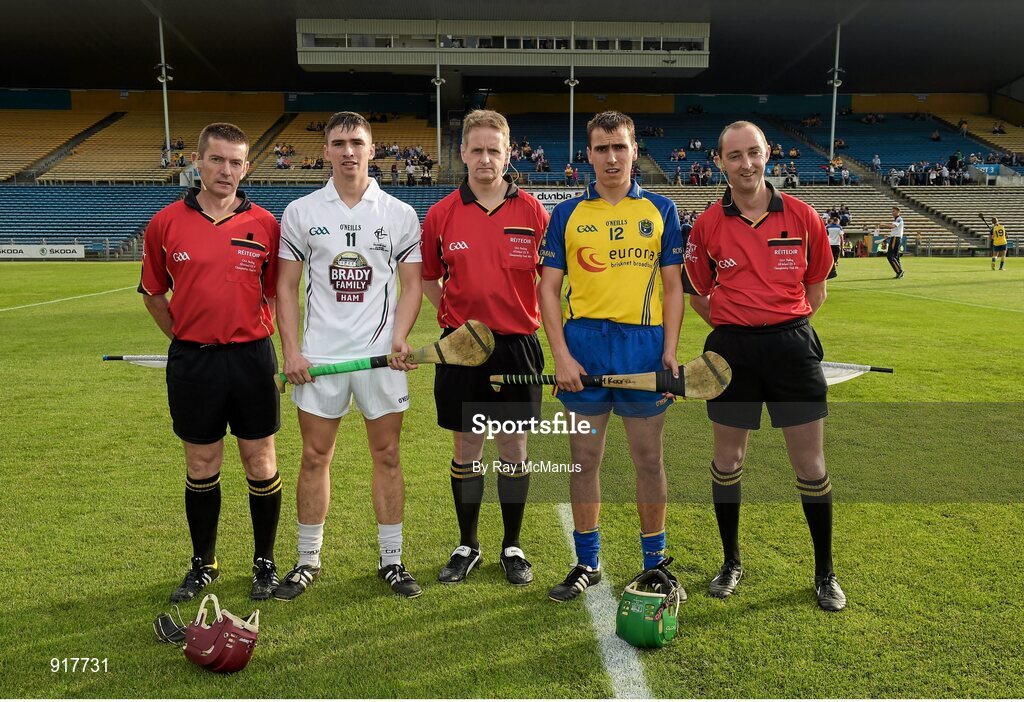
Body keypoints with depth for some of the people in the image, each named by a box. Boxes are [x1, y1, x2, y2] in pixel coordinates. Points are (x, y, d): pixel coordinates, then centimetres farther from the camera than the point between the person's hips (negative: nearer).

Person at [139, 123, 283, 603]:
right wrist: (186, 338, 8)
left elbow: (276, 292, 7)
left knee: (260, 464, 6)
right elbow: (153, 292, 11)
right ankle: (203, 564, 29)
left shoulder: (264, 225, 0)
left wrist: (253, 336, 1)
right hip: (192, 361, 1)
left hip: (251, 358, 0)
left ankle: (265, 563, 23)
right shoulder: (165, 224, 1)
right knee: (201, 467, 12)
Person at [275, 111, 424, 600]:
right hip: (318, 356, 1)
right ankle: (307, 561, 22)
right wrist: (291, 350, -4)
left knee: (387, 455, 6)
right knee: (315, 457, 6)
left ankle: (391, 560, 19)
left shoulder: (400, 213, 4)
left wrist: (399, 337, -10)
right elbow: (286, 285, 5)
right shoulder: (300, 212, 4)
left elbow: (411, 283, 5)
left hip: (381, 355, 0)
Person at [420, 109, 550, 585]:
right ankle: (467, 546, 27)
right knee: (465, 450, 10)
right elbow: (428, 277, 13)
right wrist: (452, 314, 4)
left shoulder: (532, 211, -1)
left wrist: (534, 318, 0)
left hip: (517, 345, -1)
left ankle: (512, 547, 25)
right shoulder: (441, 215, 2)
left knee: (514, 448, 8)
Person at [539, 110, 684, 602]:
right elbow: (548, 287, 4)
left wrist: (670, 350, -4)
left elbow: (672, 285, 7)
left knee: (649, 459, 8)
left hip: (644, 345, 0)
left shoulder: (661, 209, 7)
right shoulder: (567, 214, 6)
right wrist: (561, 354, -6)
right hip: (583, 344, 1)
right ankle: (587, 562, 22)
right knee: (585, 457, 7)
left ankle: (655, 561, 24)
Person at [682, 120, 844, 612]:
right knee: (727, 461, 10)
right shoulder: (707, 225, 0)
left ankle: (825, 572, 23)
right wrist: (734, 327, 6)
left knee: (811, 465, 4)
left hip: (791, 345, 0)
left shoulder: (802, 216, 0)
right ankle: (731, 562, 30)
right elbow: (697, 293, 10)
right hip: (731, 349, 1)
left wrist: (785, 323, 8)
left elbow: (816, 287, 11)